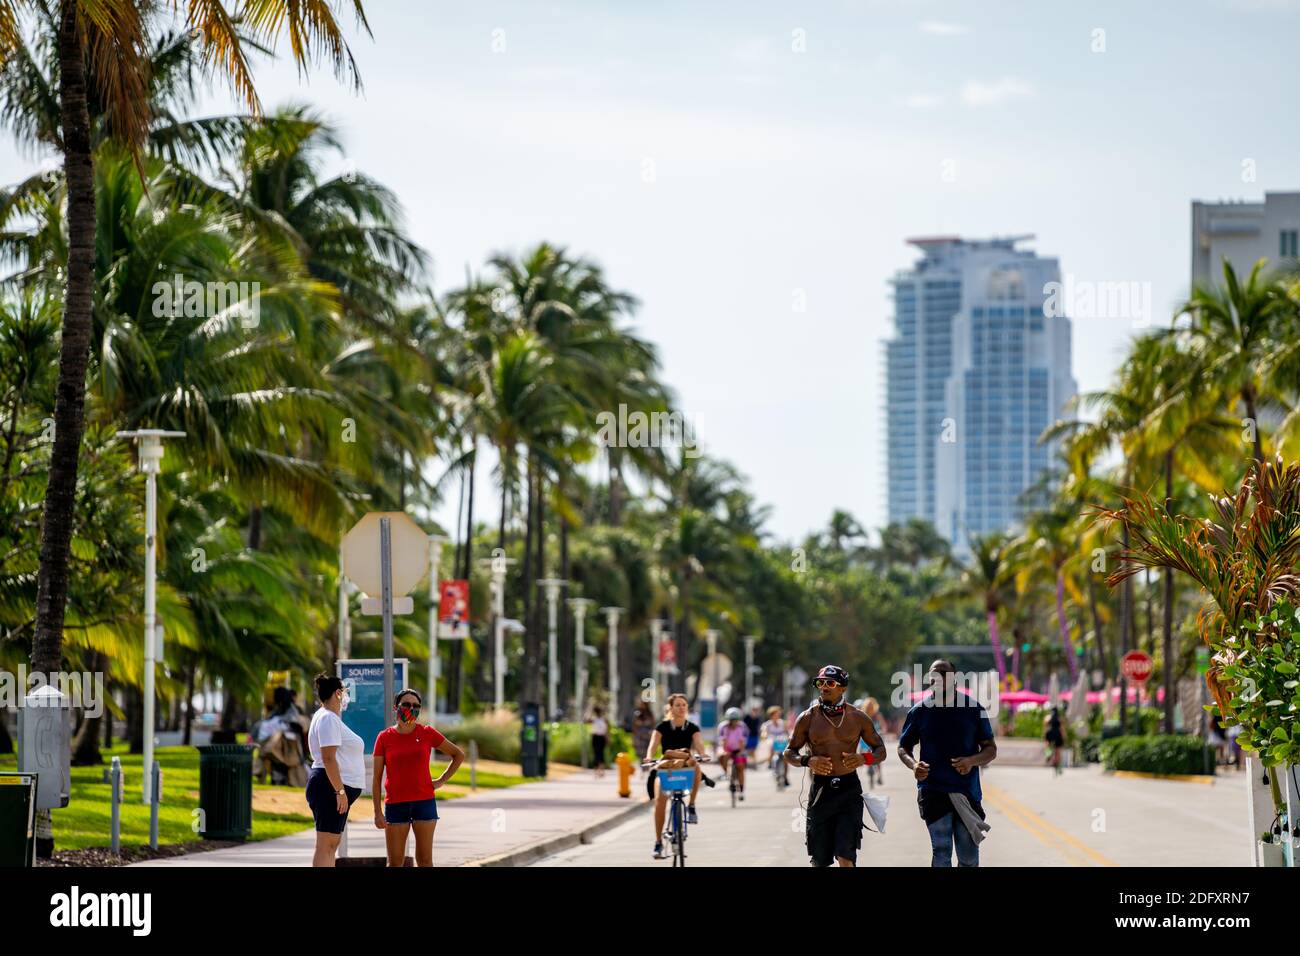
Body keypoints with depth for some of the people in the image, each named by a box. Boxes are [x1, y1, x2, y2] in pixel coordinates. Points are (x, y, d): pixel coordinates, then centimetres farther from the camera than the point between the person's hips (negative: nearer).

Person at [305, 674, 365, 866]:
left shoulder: (329, 718, 20)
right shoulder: (328, 719, -13)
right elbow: (328, 758, -21)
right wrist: (340, 791, -24)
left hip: (336, 788, 11)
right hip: (332, 786, -11)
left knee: (332, 844, 11)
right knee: (326, 845, -14)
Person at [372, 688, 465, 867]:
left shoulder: (427, 733, 2)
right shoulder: (384, 737, 1)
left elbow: (459, 755, 13)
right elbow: (377, 778, 2)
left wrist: (441, 781, 5)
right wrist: (378, 812, -4)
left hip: (424, 803, 0)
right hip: (395, 804, 0)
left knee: (424, 859, 0)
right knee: (395, 861, 1)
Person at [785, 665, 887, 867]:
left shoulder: (858, 718, 3)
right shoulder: (807, 718, 3)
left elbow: (880, 750, 11)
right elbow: (789, 753, 9)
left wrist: (864, 758, -11)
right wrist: (808, 761, -13)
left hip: (850, 790, -1)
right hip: (821, 789, 1)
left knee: (846, 855, -13)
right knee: (819, 860, 5)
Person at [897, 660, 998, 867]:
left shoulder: (974, 708, 2)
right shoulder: (920, 710, 4)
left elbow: (990, 749, 6)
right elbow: (903, 747, 12)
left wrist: (972, 761, -16)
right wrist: (913, 765, -11)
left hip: (967, 792, 1)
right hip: (933, 793, -1)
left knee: (969, 857, 5)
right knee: (941, 852, -6)